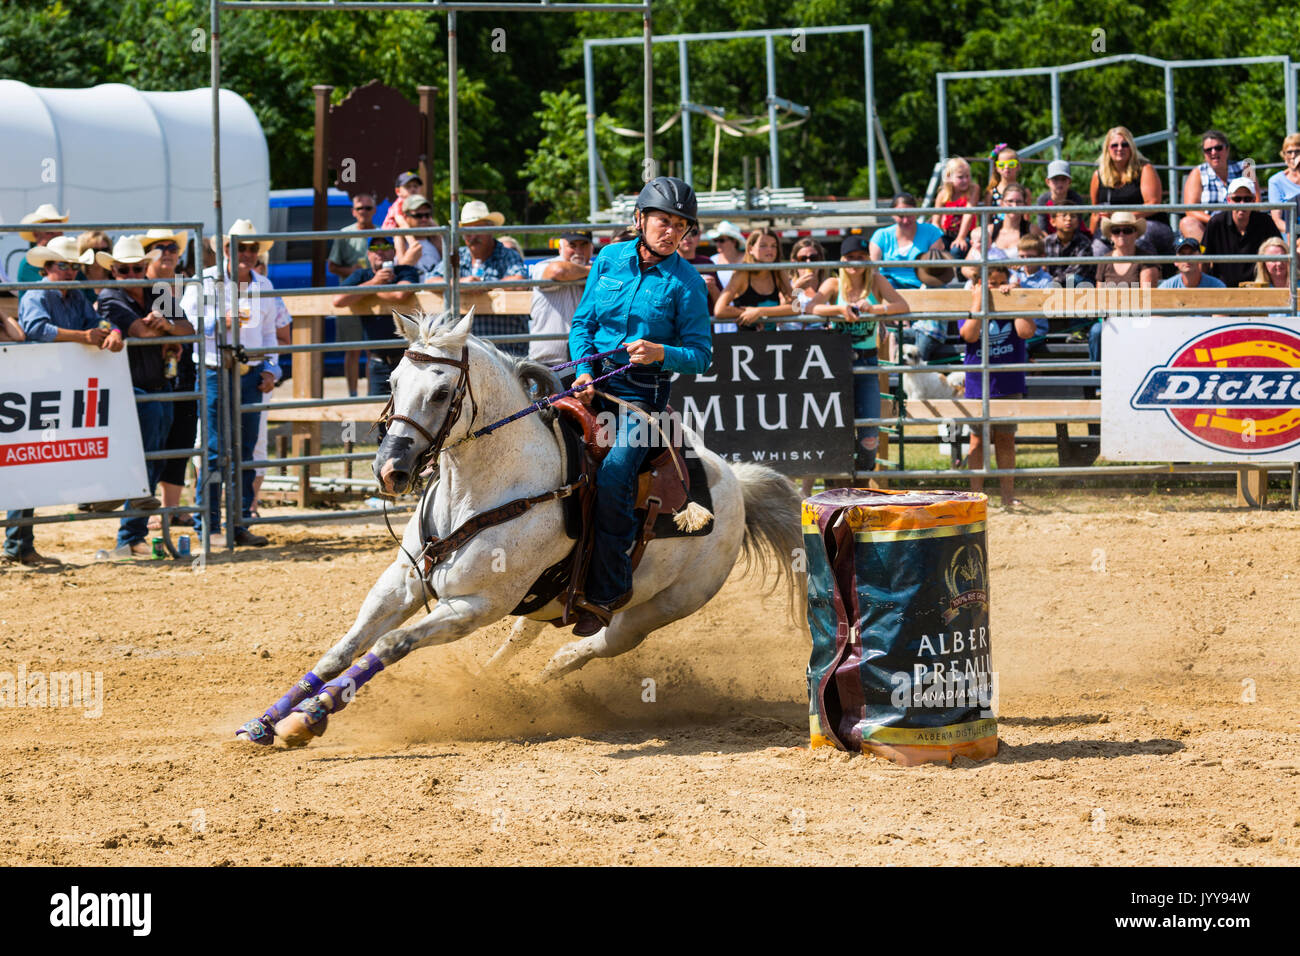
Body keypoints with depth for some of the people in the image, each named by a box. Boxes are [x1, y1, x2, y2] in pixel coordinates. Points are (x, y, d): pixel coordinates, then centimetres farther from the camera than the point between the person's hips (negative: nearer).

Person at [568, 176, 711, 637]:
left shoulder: (686, 283, -3)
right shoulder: (610, 259, 7)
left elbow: (701, 356, -3)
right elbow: (583, 323, 11)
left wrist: (661, 353, -22)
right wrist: (584, 371, -5)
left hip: (643, 395, -4)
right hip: (595, 380, 4)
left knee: (613, 474, -24)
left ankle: (606, 591, -15)